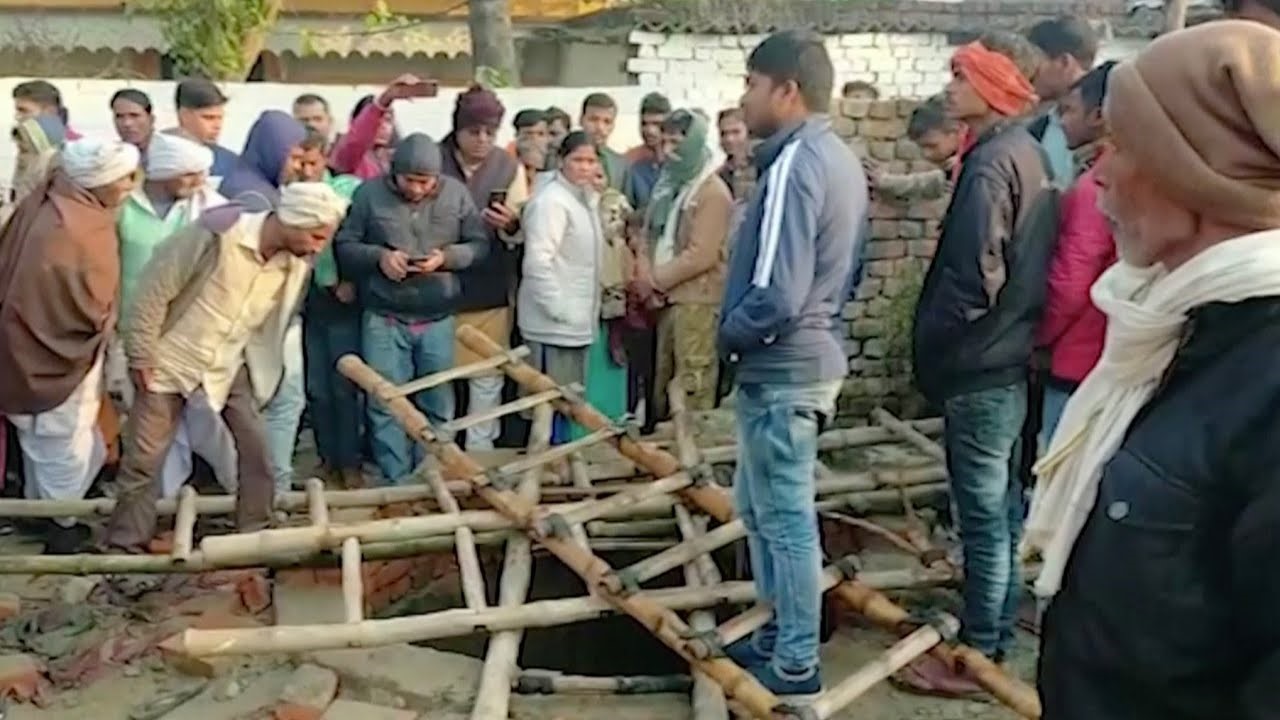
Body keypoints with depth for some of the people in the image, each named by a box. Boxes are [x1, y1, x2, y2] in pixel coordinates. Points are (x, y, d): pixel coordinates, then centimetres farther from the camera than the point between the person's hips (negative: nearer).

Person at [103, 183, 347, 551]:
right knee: (143, 458, 5)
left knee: (256, 447, 1)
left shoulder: (297, 262, -12)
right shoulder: (217, 234, -28)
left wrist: (261, 368, 6)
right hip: (172, 359, -4)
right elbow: (155, 288, -19)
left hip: (230, 365, 4)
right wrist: (142, 354, -14)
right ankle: (124, 546, 20)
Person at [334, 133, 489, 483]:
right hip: (384, 318, -1)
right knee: (387, 403, 2)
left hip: (439, 318, 2)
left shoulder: (456, 193, 1)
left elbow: (481, 243, 4)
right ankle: (395, 481, 12)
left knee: (437, 403, 10)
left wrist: (447, 257, -14)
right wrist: (378, 256, -17)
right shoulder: (370, 193, -4)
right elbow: (343, 246, 0)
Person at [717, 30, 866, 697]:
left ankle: (795, 663, 16)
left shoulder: (793, 166, -20)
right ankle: (784, 631, 32)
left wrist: (727, 333, -7)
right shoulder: (839, 159, 10)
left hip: (780, 370, -10)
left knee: (786, 519, 2)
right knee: (761, 508, 20)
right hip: (810, 358, 10)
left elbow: (775, 295, -26)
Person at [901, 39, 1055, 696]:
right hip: (1013, 355, 10)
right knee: (1002, 507, 17)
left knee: (982, 514, -1)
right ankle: (995, 637, 30)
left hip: (980, 364, -10)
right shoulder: (1029, 154, 12)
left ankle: (976, 655, 9)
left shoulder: (991, 162, -18)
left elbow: (972, 277, -22)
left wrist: (929, 346, -9)